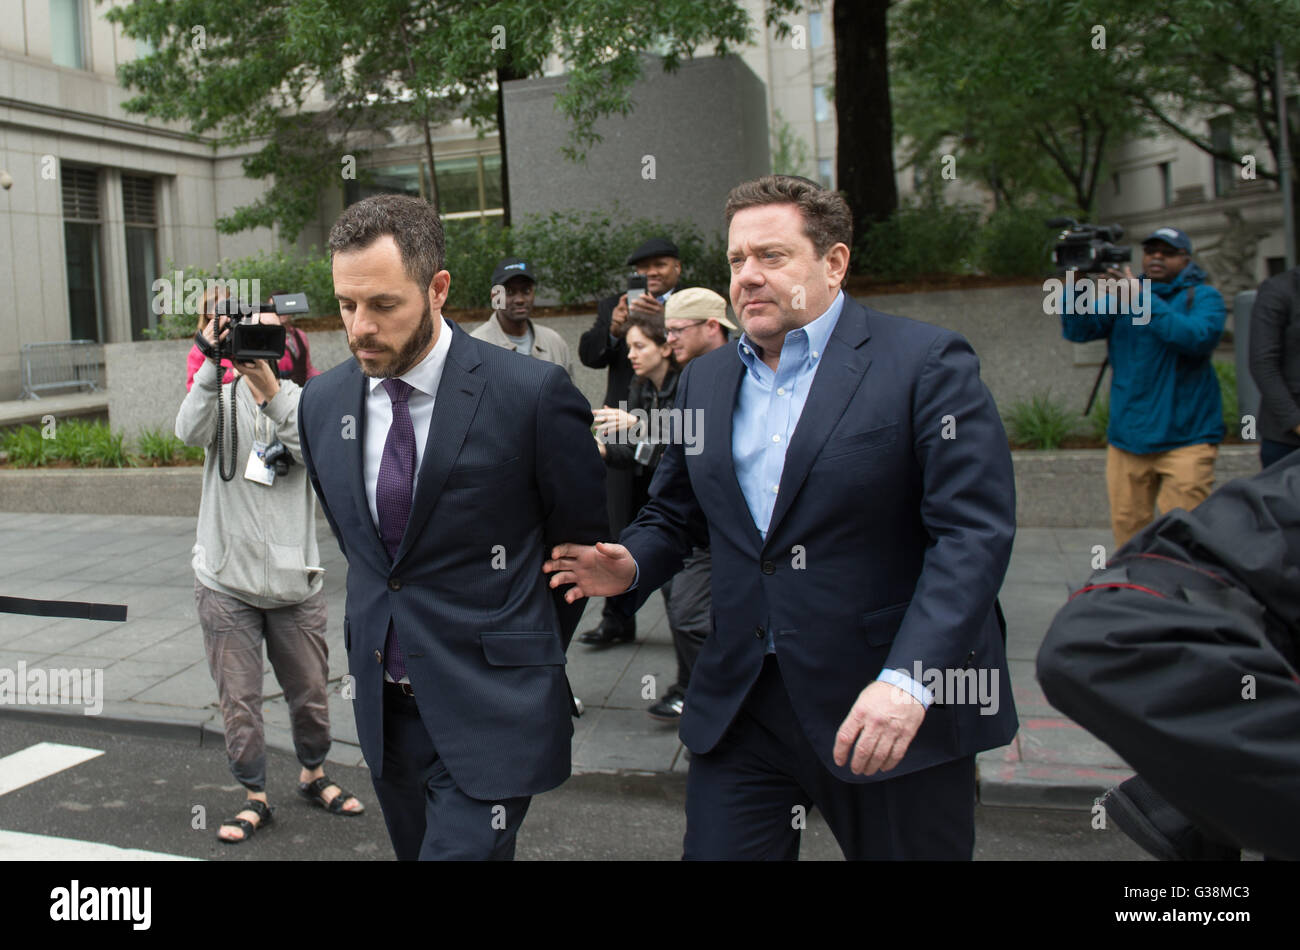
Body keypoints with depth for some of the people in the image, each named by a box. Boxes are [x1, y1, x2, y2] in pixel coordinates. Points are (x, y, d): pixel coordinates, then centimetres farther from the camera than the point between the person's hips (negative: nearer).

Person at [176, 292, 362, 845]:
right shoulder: (222, 397, 1)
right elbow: (190, 432, -21)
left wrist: (269, 388, -31)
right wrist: (211, 359, -29)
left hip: (293, 580, 1)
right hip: (227, 582, -1)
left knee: (310, 694, 14)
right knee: (239, 701, 6)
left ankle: (313, 776, 37)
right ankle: (254, 798, 24)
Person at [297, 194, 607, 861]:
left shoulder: (531, 393, -16)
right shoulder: (324, 403, 2)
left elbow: (587, 535, -3)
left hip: (490, 709, -5)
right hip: (384, 700, 6)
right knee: (414, 846, 20)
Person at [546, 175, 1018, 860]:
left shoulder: (927, 362, -7)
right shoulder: (705, 380, 11)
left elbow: (974, 532, -15)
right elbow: (672, 515, 18)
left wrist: (908, 679, -24)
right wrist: (631, 565, -4)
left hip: (902, 704, -4)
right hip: (742, 707, 4)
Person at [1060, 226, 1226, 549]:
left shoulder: (1202, 296, 4)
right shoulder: (1123, 294, 14)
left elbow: (1199, 337, -17)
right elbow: (1078, 330, 0)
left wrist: (1143, 300, -21)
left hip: (1185, 439, -3)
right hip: (1127, 436, 4)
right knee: (1127, 529, 6)